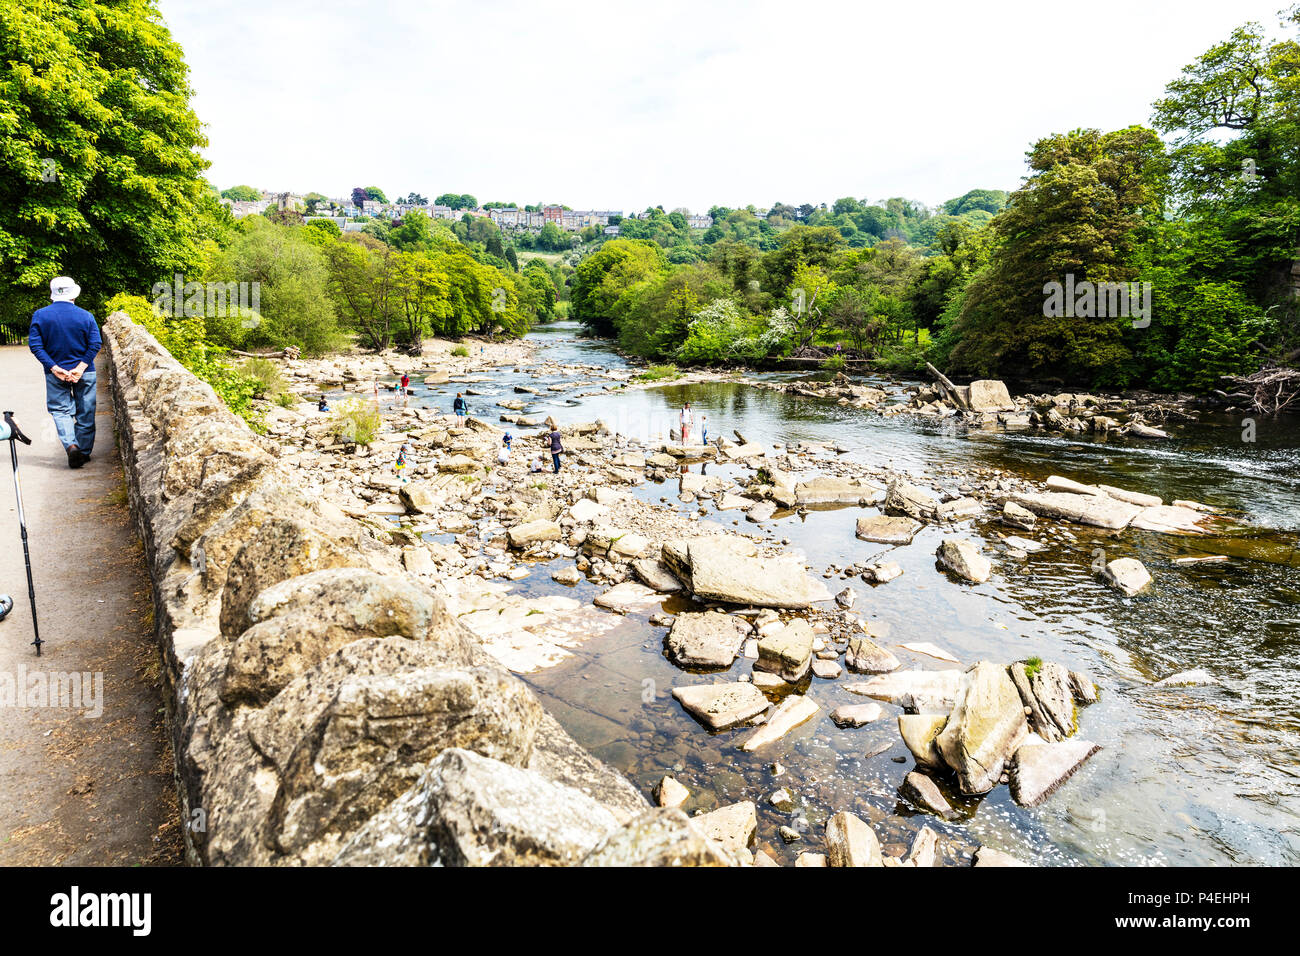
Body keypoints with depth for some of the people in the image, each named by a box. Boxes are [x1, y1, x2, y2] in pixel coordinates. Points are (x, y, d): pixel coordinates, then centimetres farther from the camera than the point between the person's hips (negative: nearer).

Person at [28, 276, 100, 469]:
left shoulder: (40, 315, -2)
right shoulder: (85, 316, -4)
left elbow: (35, 344, -8)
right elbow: (95, 344, -12)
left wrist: (54, 368, -10)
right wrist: (81, 367, -13)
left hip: (55, 374, 0)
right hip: (84, 373, 0)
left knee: (60, 410, 8)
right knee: (85, 413, 9)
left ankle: (71, 445, -15)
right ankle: (84, 452, 17)